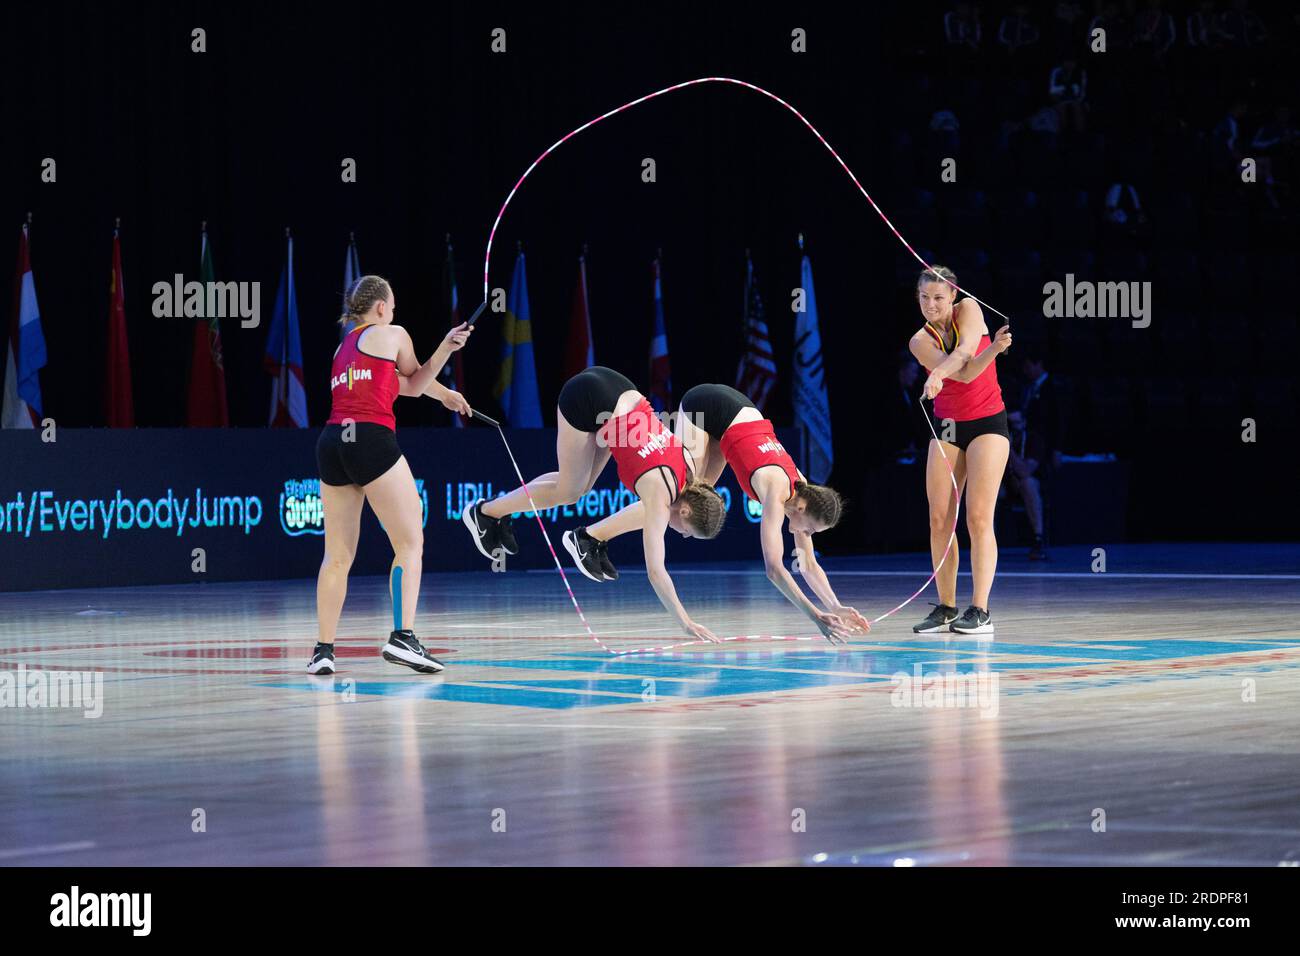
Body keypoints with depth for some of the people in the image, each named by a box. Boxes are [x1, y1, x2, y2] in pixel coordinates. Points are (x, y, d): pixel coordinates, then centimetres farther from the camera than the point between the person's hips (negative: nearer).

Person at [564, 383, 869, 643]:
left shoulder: (801, 490, -8)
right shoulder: (777, 493, -29)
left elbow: (809, 566, 1)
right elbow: (773, 568, -36)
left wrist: (836, 608, -11)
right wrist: (816, 617, -40)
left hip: (737, 409, 7)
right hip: (707, 408, -7)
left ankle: (600, 539, 10)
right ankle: (587, 536, -5)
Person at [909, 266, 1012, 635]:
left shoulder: (968, 310, -6)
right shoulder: (920, 342, -4)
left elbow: (964, 350, -27)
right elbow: (965, 372, -20)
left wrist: (937, 375, -47)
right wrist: (993, 349, -40)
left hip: (987, 423, -3)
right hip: (947, 428, 3)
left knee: (978, 518, -12)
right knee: (940, 520, -3)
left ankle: (980, 611, -13)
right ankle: (945, 608, 5)